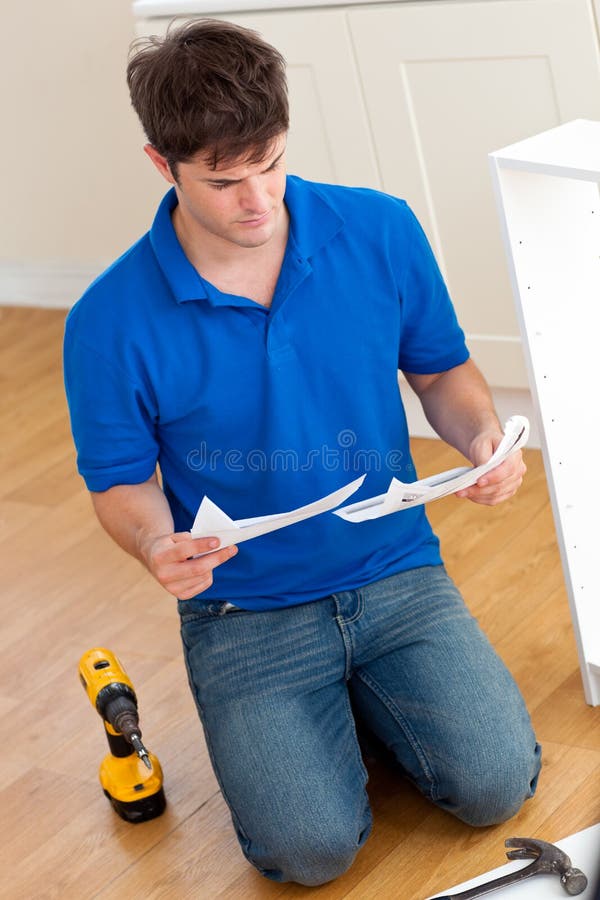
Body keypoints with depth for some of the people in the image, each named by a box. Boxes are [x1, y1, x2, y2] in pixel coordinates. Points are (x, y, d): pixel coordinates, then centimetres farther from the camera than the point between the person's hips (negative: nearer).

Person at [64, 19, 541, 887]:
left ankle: (363, 695, 17)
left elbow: (442, 368, 8)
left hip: (395, 576, 2)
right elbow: (122, 481, -1)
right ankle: (293, 710, 17)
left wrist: (481, 437, -15)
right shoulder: (111, 322, -13)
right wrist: (158, 544, -24)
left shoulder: (382, 232, -7)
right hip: (244, 612, -2)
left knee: (496, 783, -14)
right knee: (312, 847, -17)